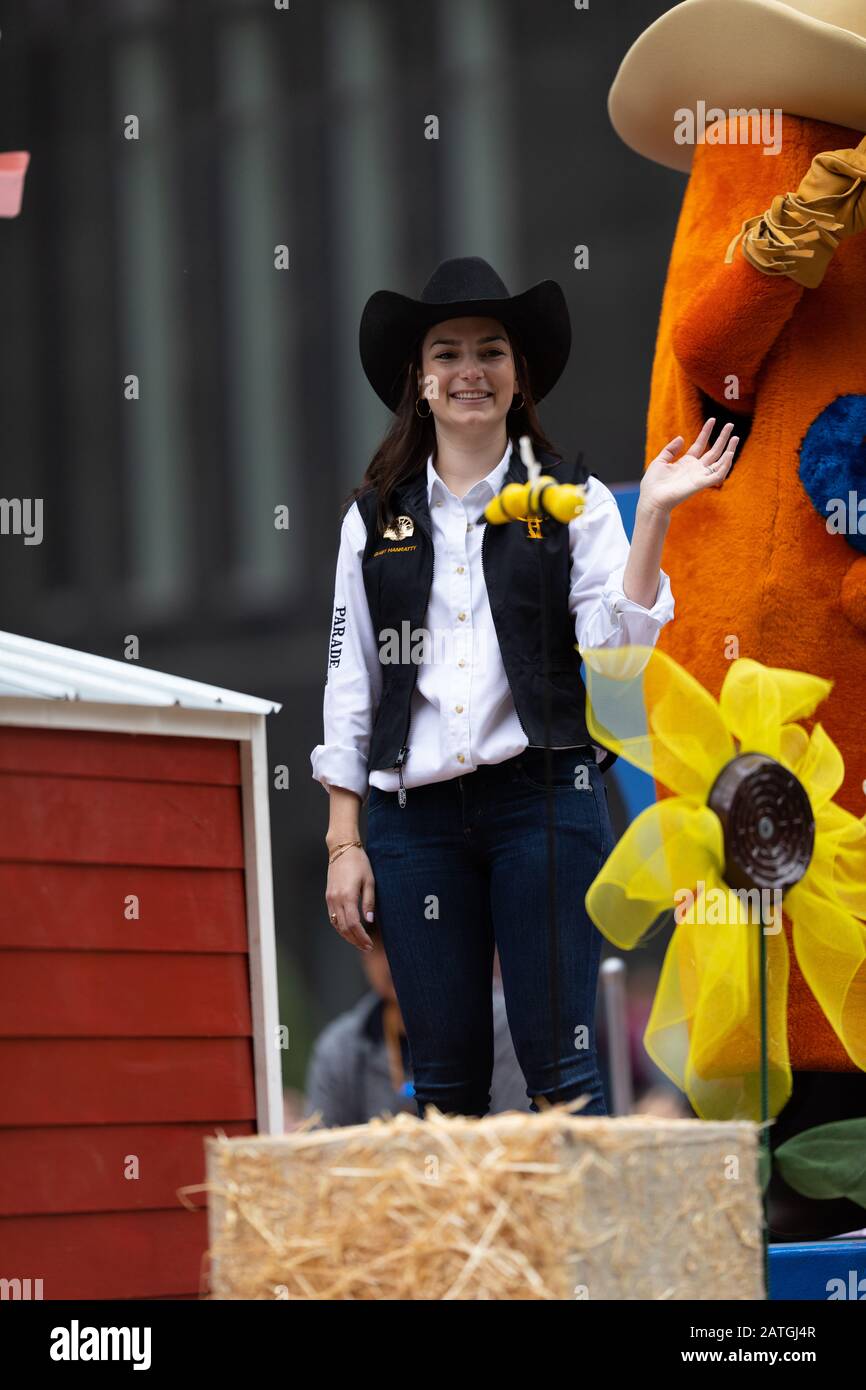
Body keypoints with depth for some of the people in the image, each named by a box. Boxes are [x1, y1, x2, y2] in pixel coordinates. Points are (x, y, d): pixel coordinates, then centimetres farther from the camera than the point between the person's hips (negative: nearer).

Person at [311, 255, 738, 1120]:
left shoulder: (573, 501, 6)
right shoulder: (376, 516, 12)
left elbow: (618, 647, -3)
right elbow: (348, 684, 13)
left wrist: (652, 516, -11)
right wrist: (343, 842, 7)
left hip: (544, 797, -2)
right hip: (415, 813, 2)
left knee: (559, 1066, -6)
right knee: (444, 1080, 4)